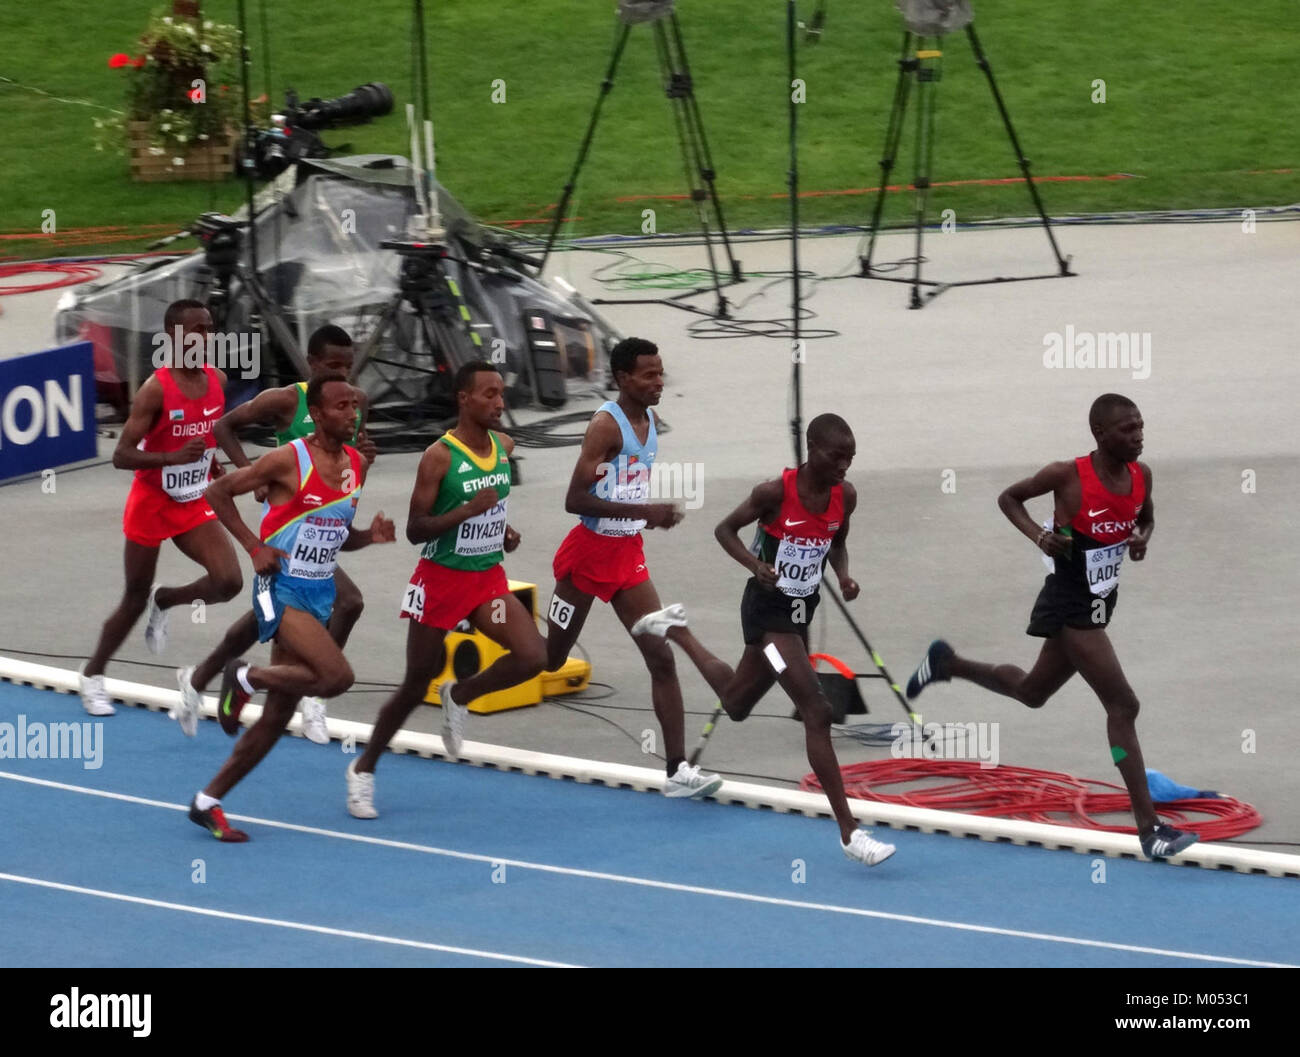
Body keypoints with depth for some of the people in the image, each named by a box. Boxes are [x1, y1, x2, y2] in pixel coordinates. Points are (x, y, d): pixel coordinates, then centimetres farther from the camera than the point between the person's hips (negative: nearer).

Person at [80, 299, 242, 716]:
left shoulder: (217, 381, -3)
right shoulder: (156, 389, -22)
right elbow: (121, 455, -23)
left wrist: (213, 463, 3)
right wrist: (175, 457, -36)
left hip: (195, 503, 5)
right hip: (151, 505, -5)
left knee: (228, 581, -13)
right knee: (135, 597, 7)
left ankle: (163, 601, 18)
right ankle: (93, 674, 28)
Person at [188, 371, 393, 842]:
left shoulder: (356, 466, 7)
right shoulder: (289, 461, -14)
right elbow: (218, 492, -7)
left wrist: (370, 536, -1)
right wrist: (255, 547, -13)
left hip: (320, 594, 7)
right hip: (282, 590, -7)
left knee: (278, 715, 7)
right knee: (337, 675, -26)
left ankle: (207, 802, 18)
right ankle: (244, 678, 0)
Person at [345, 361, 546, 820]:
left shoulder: (504, 447, 2)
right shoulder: (439, 456, -17)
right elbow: (414, 529, -18)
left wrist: (504, 531, 4)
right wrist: (467, 511, -30)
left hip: (488, 577, 5)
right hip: (441, 578, -5)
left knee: (532, 656, -17)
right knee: (415, 685, 3)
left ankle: (459, 696, 11)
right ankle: (364, 769, 23)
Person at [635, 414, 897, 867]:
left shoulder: (844, 496, -5)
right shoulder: (776, 492, -21)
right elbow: (725, 529, -10)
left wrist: (844, 575, -8)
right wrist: (756, 564, -27)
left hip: (801, 609, 8)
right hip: (768, 609, -8)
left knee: (736, 703, 27)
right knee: (817, 714, -16)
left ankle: (676, 631, 52)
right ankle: (849, 832, -14)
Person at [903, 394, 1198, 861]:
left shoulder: (1140, 474, -2)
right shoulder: (1067, 475, -19)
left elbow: (1146, 518, 18)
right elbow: (1008, 497, -4)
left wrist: (1142, 538, -5)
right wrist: (1038, 534, -21)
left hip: (1100, 602, 8)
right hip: (1070, 605, -8)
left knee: (1032, 691, 27)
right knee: (1123, 707, -12)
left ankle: (946, 663, 48)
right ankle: (1149, 829, -11)